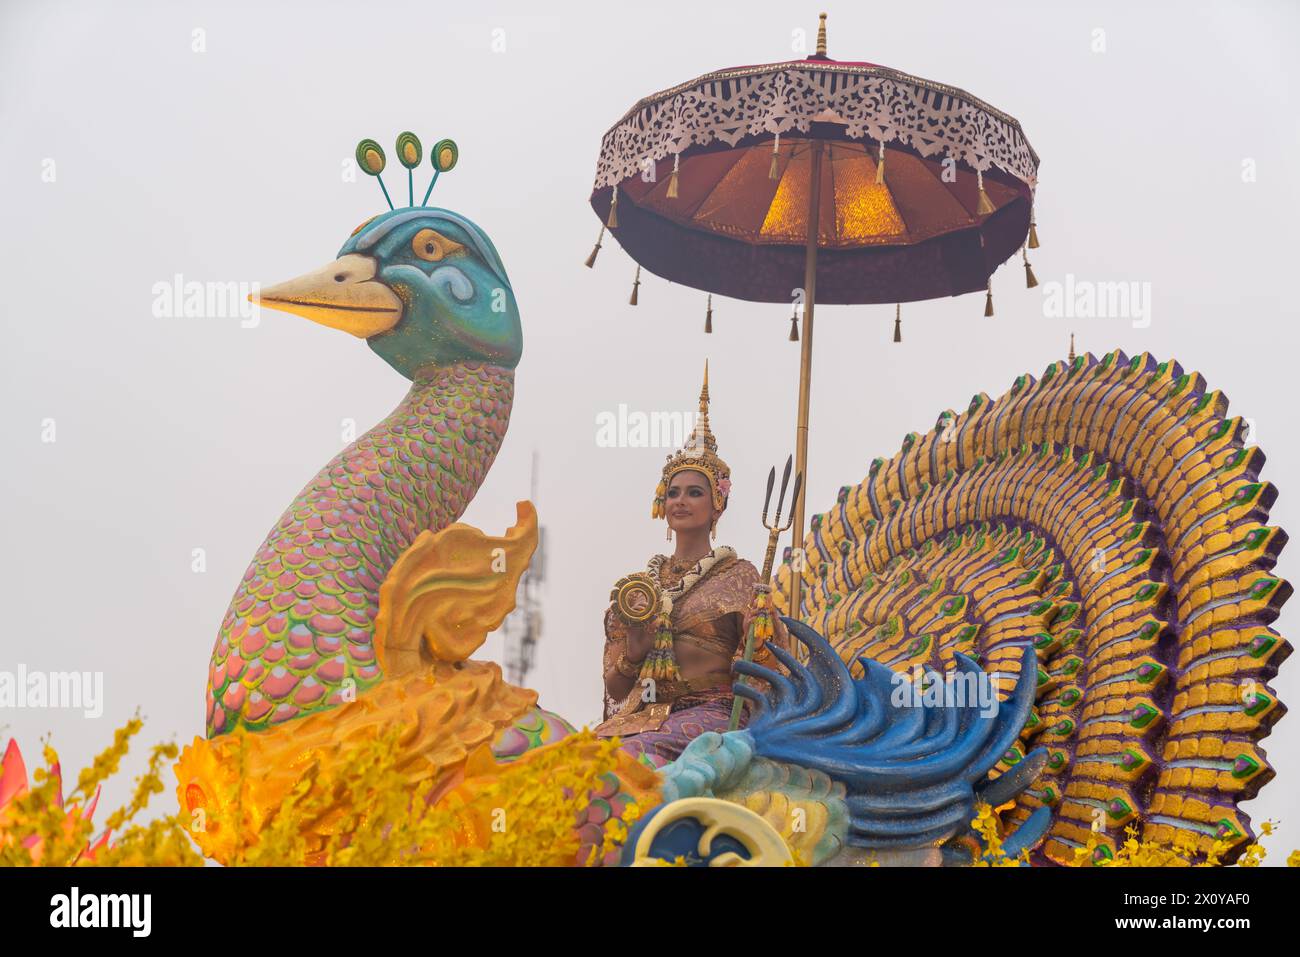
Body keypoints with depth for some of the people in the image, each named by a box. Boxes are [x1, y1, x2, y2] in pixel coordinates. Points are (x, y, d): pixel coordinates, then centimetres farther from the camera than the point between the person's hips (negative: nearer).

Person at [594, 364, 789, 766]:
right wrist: (633, 651, -6)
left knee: (637, 750, -33)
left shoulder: (739, 575, 8)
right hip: (645, 714, 4)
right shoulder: (644, 581, 17)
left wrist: (764, 631, -17)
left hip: (711, 714, -4)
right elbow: (616, 690, 15)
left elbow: (765, 666, 3)